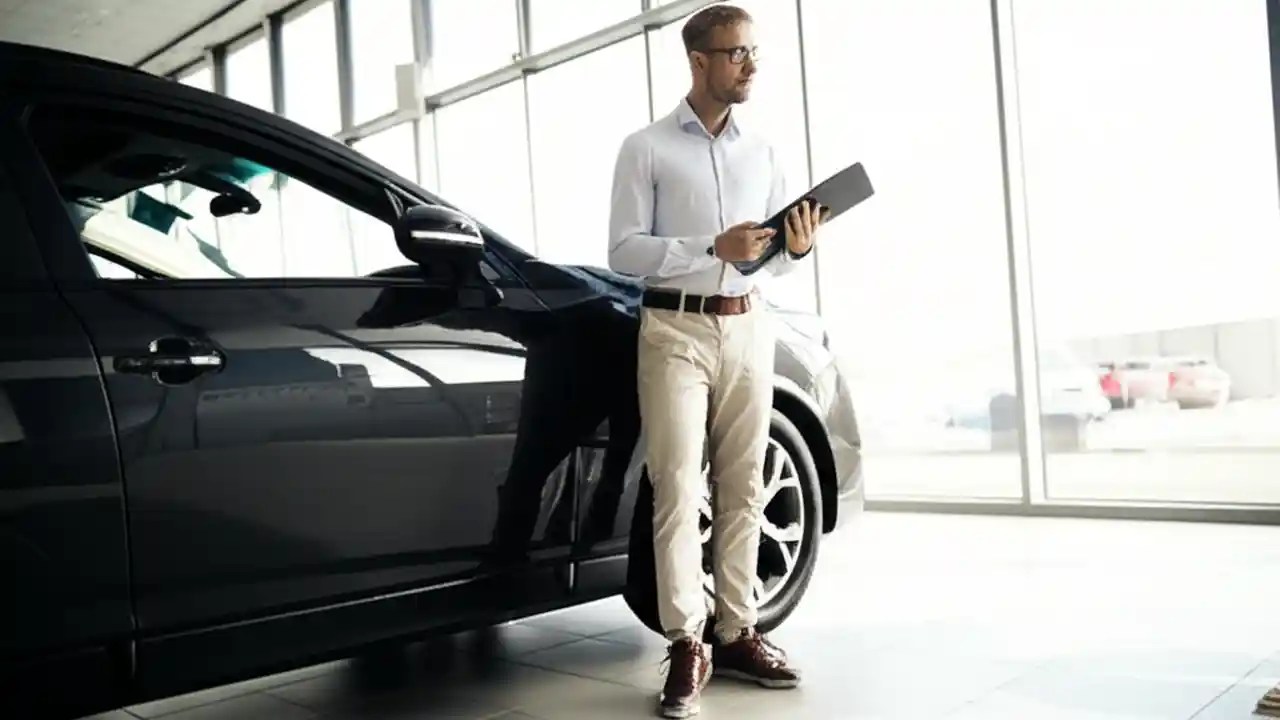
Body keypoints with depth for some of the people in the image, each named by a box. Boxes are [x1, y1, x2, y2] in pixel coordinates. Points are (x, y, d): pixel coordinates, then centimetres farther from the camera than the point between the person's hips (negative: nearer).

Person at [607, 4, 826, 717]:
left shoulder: (764, 150, 13)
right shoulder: (646, 148, 1)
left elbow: (777, 258, 14)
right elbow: (624, 249, -7)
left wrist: (799, 248, -9)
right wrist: (713, 249, -18)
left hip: (748, 327, 4)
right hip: (676, 329, -4)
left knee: (743, 487, 5)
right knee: (678, 488, -7)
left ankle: (738, 632, 12)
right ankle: (687, 646, -1)